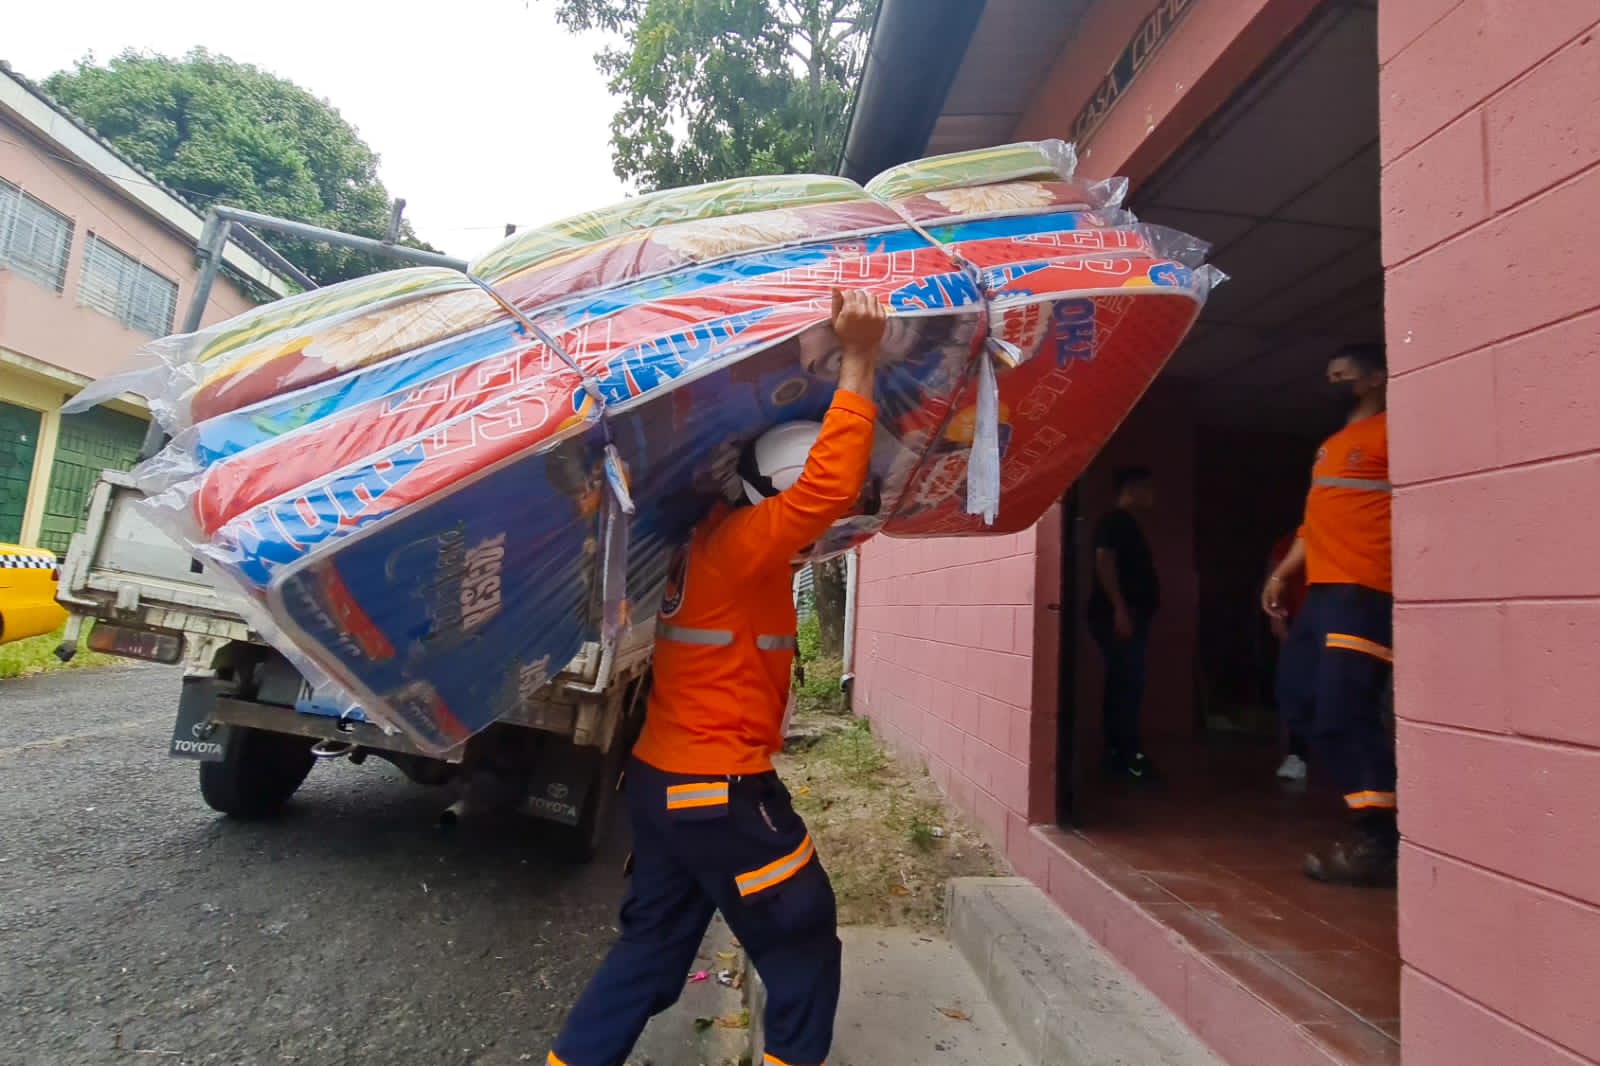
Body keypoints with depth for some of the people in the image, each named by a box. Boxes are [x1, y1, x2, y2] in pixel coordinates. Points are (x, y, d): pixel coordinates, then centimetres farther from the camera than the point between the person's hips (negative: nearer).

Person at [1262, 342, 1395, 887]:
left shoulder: (1389, 431, -2)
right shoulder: (1331, 446, 25)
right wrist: (1282, 573, 21)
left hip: (1363, 591, -9)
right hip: (1321, 590, 9)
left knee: (1342, 711, -11)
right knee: (1297, 698, 9)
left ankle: (1377, 841, 1)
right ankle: (1371, 794, 22)